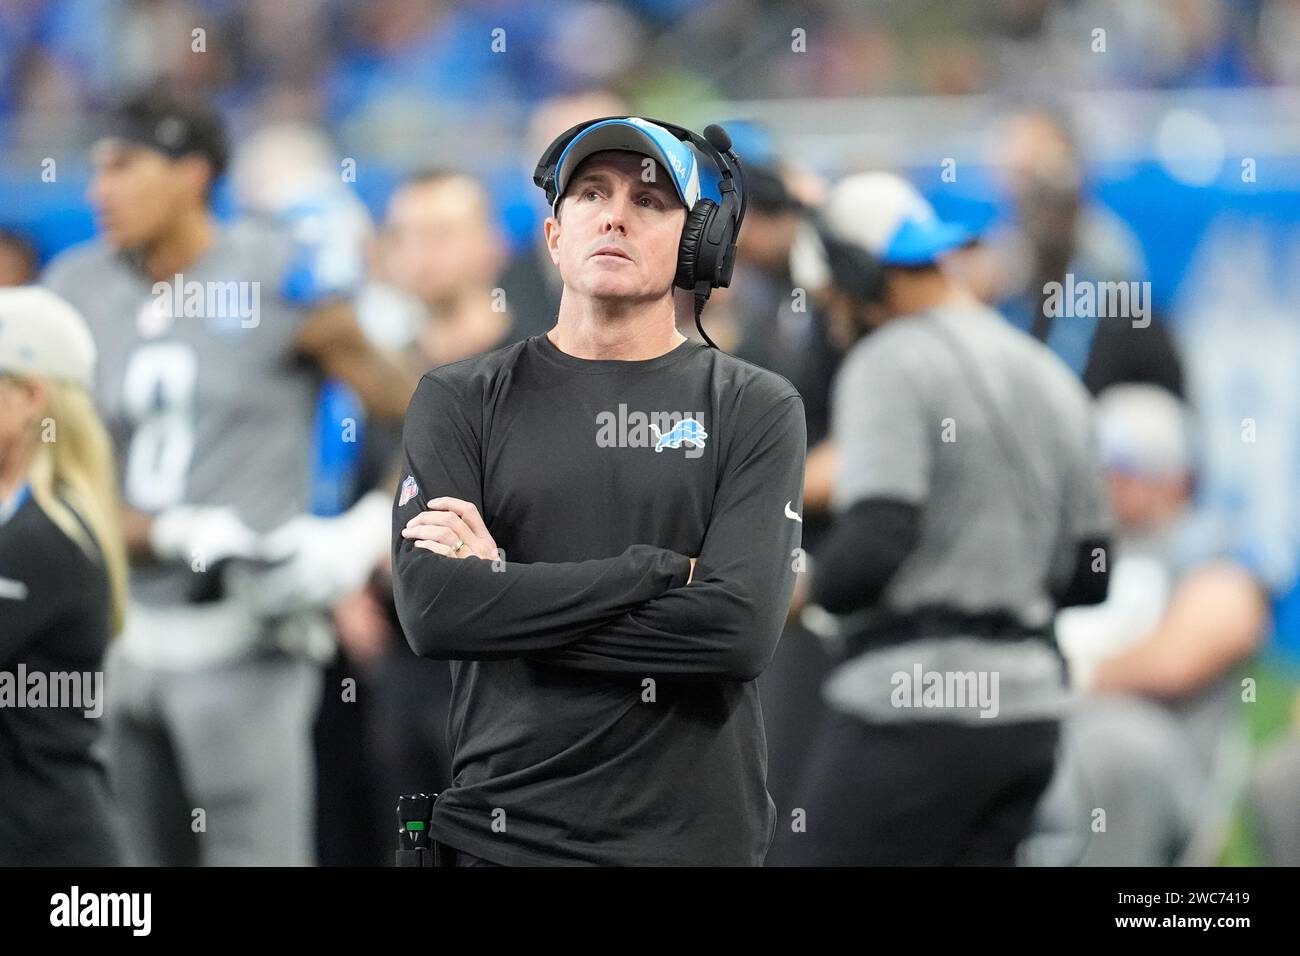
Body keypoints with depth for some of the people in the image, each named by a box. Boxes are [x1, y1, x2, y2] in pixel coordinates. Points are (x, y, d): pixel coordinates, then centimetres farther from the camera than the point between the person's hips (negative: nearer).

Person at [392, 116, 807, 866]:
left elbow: (741, 627, -15)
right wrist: (658, 570, -13)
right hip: (500, 829, 1)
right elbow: (431, 608, -12)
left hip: (696, 831, -1)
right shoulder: (462, 402, 3)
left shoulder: (757, 409, 0)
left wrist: (506, 595, -12)